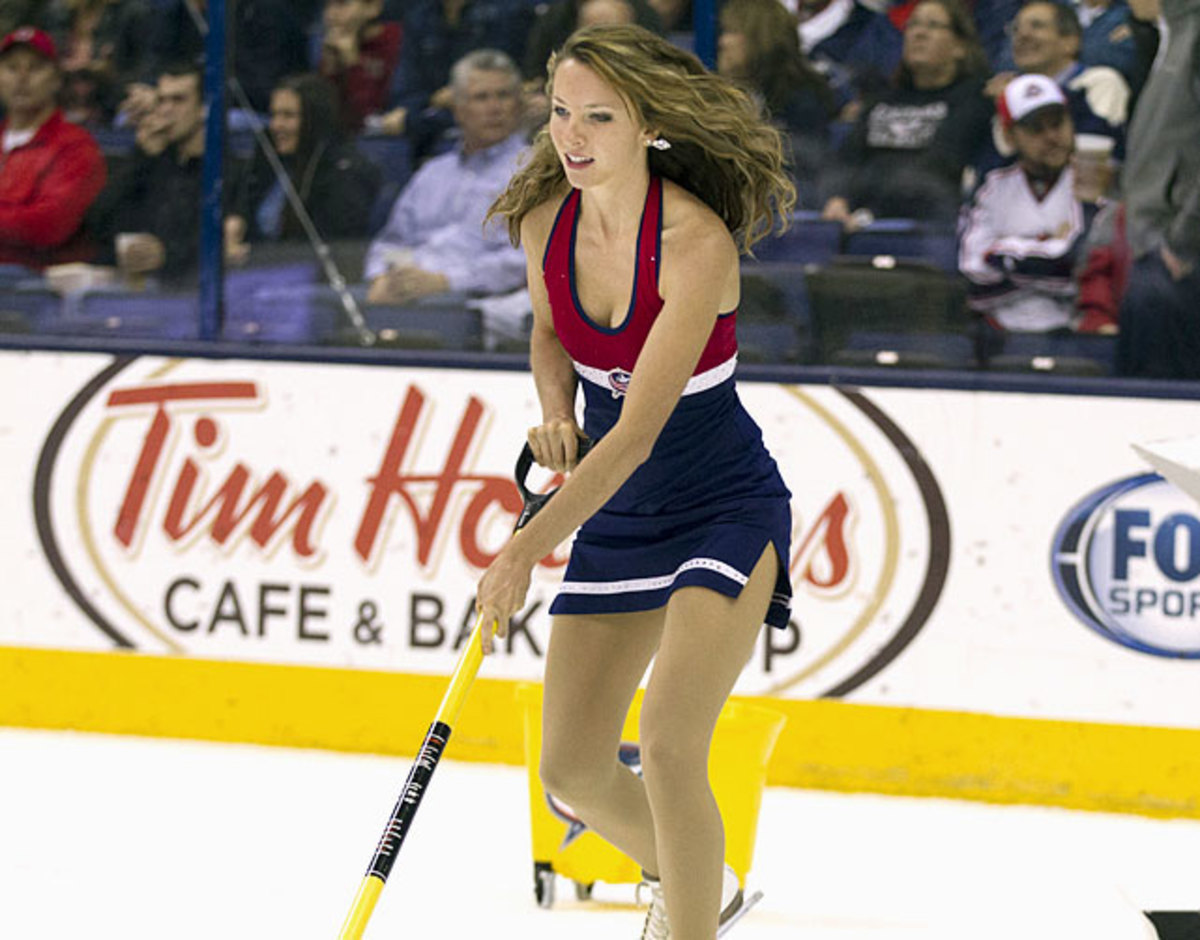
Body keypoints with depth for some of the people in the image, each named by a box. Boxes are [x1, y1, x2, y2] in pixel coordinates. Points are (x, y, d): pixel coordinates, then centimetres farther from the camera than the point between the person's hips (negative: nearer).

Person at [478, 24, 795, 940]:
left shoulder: (696, 244, -27)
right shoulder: (545, 221, -7)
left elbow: (638, 431, -30)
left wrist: (529, 547, -35)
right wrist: (556, 414, -5)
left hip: (727, 510, -7)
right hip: (616, 514, 7)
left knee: (668, 747, -24)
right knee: (572, 769, 6)